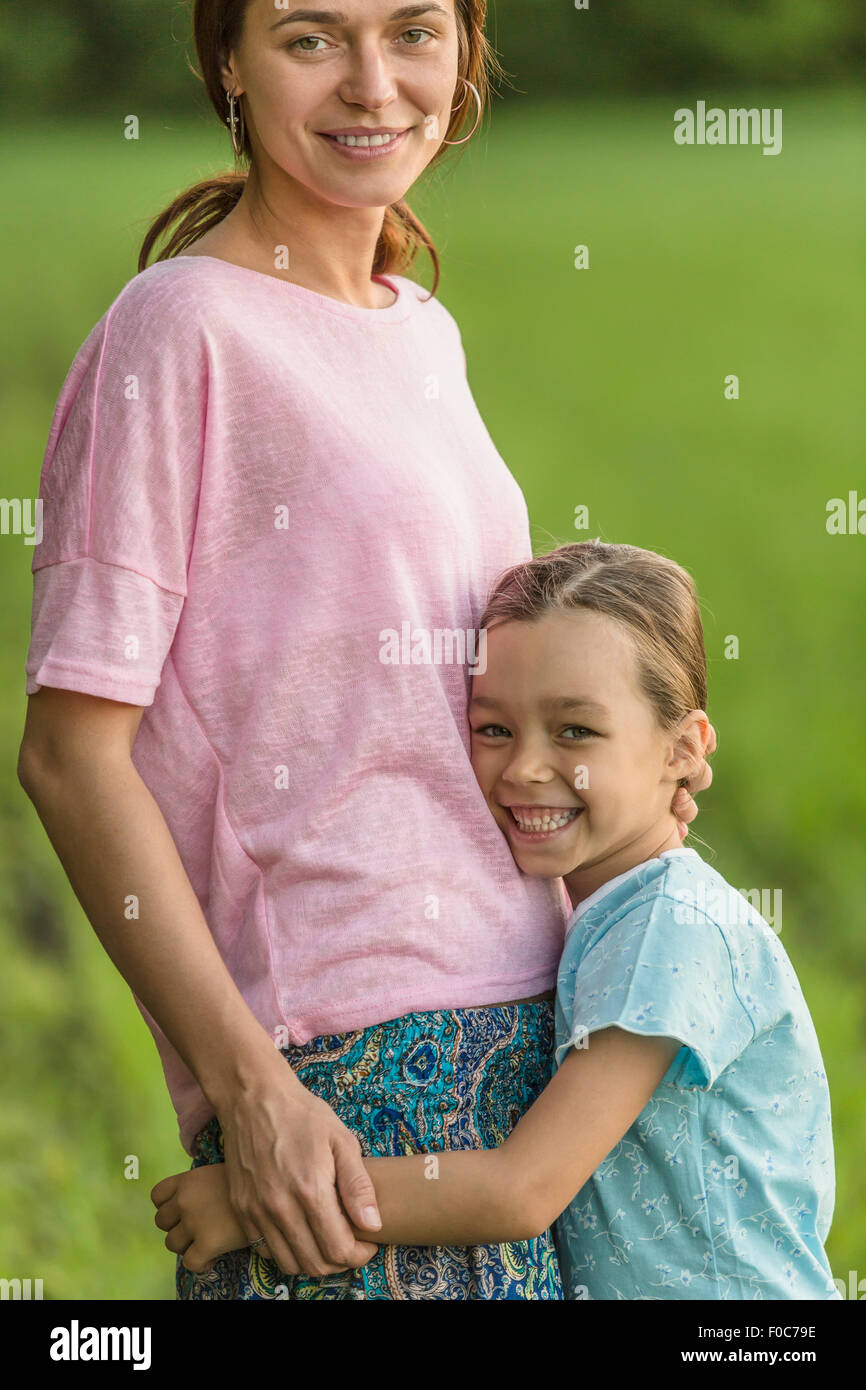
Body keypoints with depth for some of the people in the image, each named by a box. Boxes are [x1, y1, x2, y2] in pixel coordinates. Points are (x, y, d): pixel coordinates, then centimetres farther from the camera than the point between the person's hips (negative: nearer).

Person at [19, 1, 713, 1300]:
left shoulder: (423, 331, 15)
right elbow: (70, 752, -12)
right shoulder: (179, 329, -8)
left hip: (524, 1028, 7)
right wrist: (249, 1084, -18)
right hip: (339, 1060, -7)